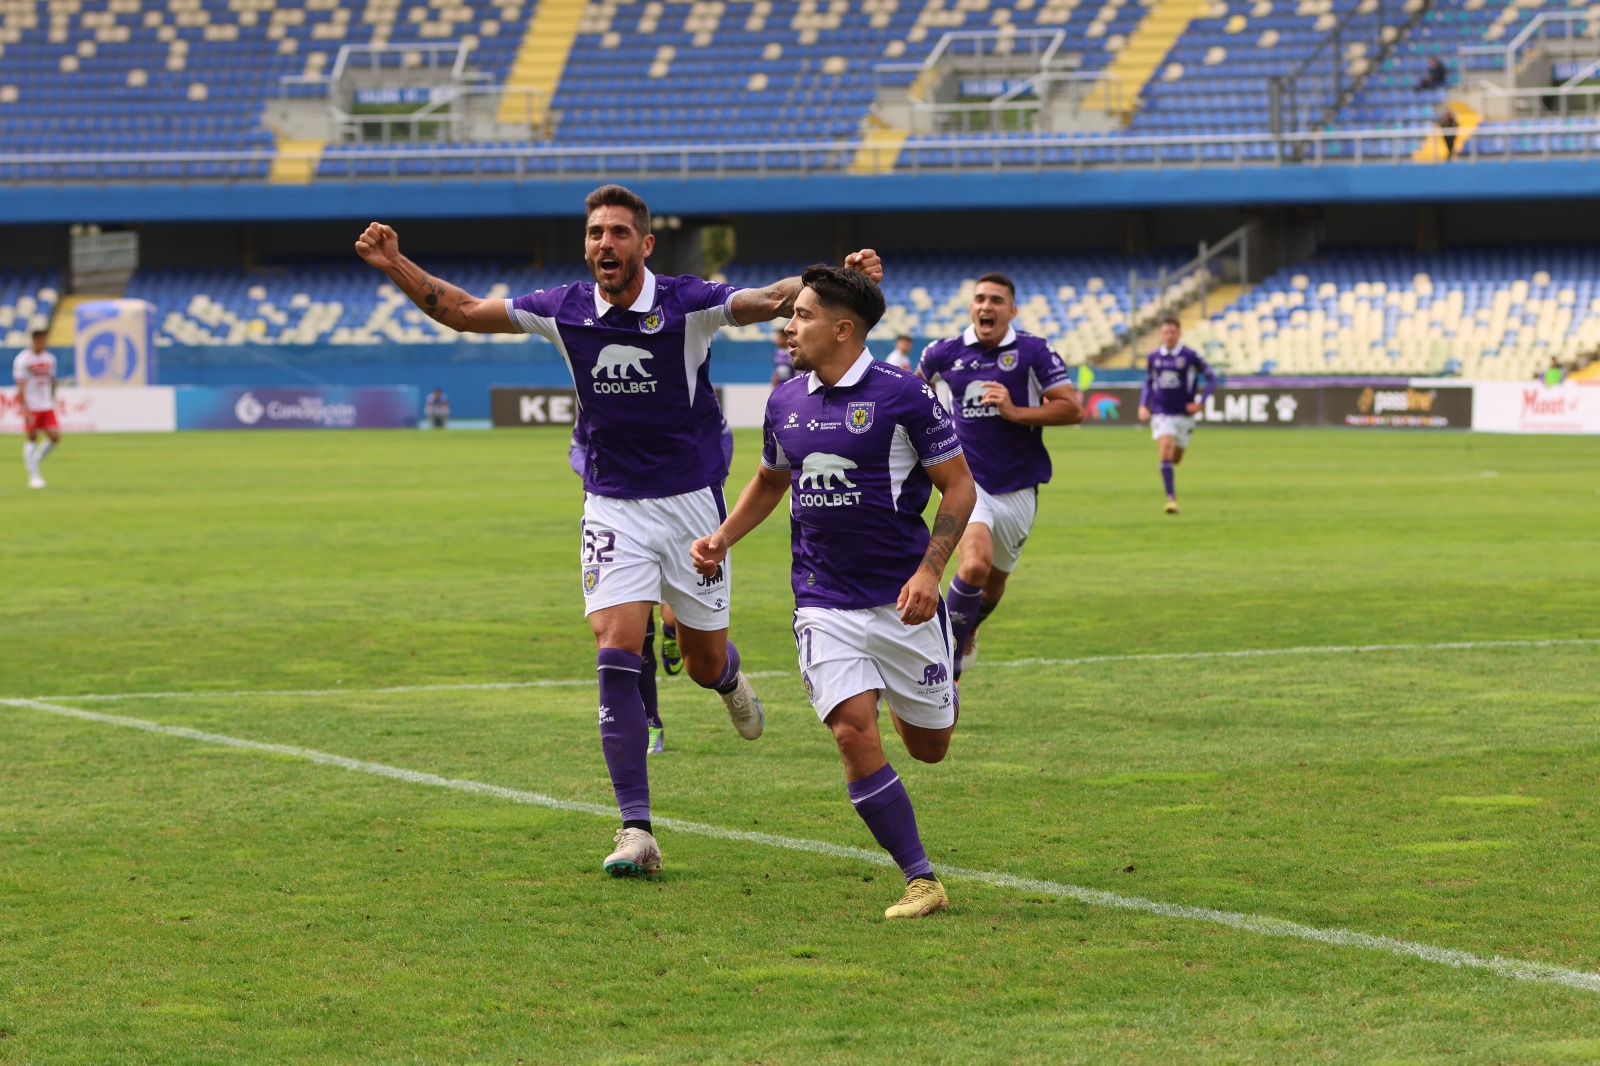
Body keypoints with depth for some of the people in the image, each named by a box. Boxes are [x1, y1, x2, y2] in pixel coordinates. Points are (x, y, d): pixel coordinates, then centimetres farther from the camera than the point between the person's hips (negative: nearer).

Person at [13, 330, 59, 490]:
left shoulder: (49, 359, 11)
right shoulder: (23, 359, -8)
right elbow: (21, 385, -12)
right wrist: (25, 409, -18)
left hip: (47, 406, 6)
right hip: (31, 406, -6)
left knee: (55, 437, -3)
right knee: (32, 439, -3)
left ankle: (34, 463, 18)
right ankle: (33, 476, 1)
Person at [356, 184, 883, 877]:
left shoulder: (687, 304, -13)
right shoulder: (565, 311, -3)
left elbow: (772, 300, -27)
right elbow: (462, 312, 8)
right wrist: (395, 266, -3)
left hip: (690, 504, -1)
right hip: (613, 508, 1)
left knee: (704, 665, 9)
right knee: (617, 655, -14)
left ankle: (729, 677, 51)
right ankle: (636, 831, -14)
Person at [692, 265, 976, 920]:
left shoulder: (902, 394, -10)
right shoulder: (786, 402, 6)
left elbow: (959, 485, -5)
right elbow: (769, 481, 24)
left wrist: (929, 570, -16)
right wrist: (722, 539, 10)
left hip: (902, 600, -3)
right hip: (824, 605, 3)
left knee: (928, 747, 9)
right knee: (854, 735, -17)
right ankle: (922, 882, -10)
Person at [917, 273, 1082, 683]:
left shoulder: (1033, 352, -6)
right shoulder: (945, 353, 0)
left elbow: (1072, 408, -11)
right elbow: (917, 386, 24)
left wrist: (1015, 412, -20)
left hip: (1018, 488, 1)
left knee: (994, 580, 16)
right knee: (975, 563, -26)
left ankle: (967, 633, 50)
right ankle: (949, 667, -15)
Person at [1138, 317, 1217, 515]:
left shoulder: (1190, 356, -6)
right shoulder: (1153, 358, 3)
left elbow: (1211, 379, 0)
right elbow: (1148, 383, 16)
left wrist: (1200, 403, -10)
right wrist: (1143, 406, 2)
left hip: (1183, 415, 0)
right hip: (1161, 414, 0)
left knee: (1175, 459, 11)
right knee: (1166, 452, -20)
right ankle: (1171, 498, -20)